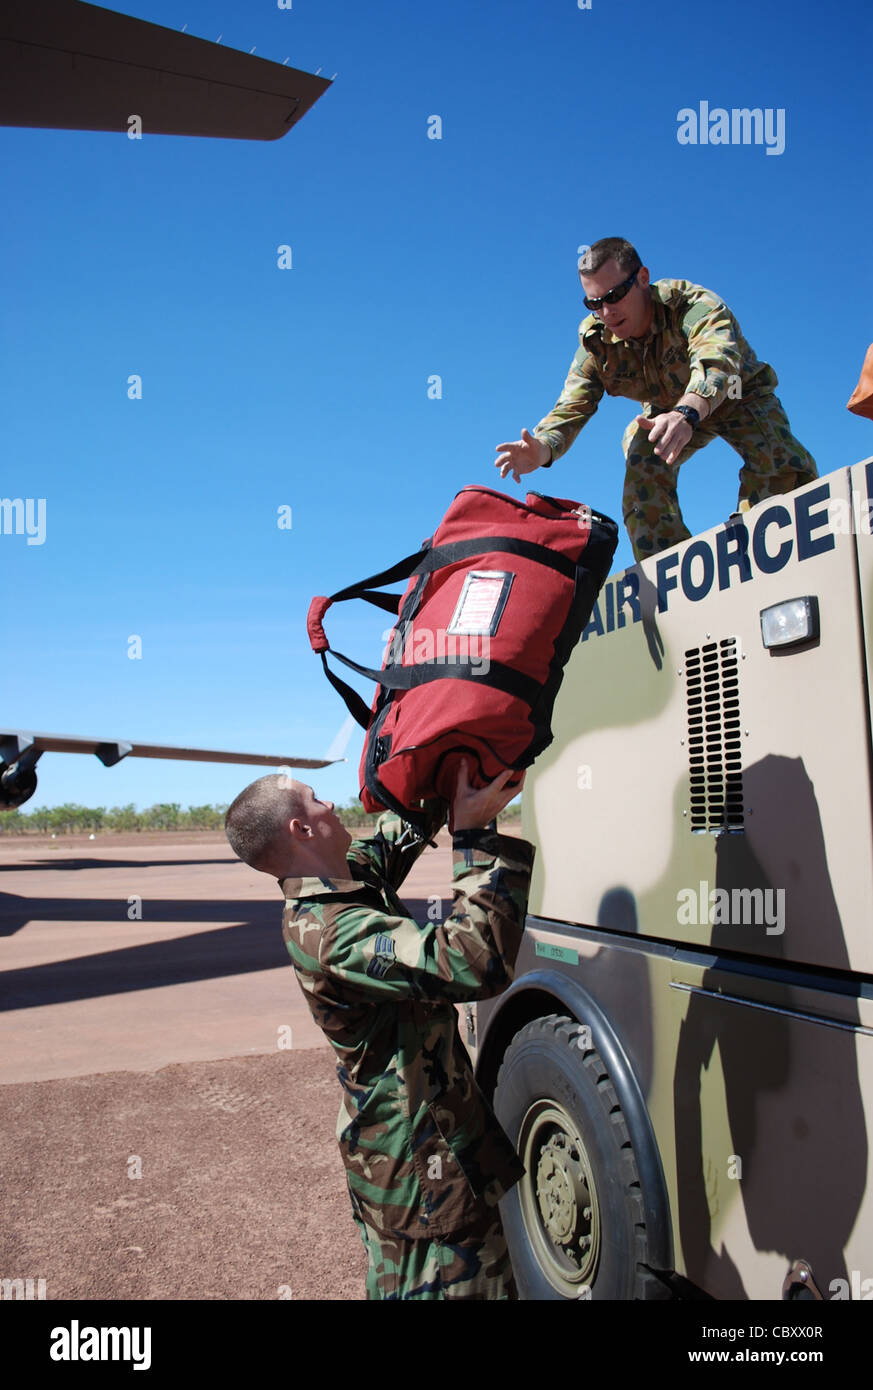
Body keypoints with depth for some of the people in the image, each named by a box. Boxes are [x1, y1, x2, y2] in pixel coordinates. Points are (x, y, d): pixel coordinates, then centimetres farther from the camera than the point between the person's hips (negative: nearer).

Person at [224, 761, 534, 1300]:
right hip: (426, 1174, -10)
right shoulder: (338, 936, -32)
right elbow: (475, 961, -40)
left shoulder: (338, 886, 0)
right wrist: (476, 835, -34)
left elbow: (392, 839, 18)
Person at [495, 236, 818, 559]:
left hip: (739, 396, -4)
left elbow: (717, 360, -56)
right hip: (668, 409, 4)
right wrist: (542, 450, -50)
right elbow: (572, 407, -27)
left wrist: (687, 413, -78)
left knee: (779, 460, -31)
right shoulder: (595, 341, -20)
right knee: (642, 469, -23)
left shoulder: (694, 305, -36)